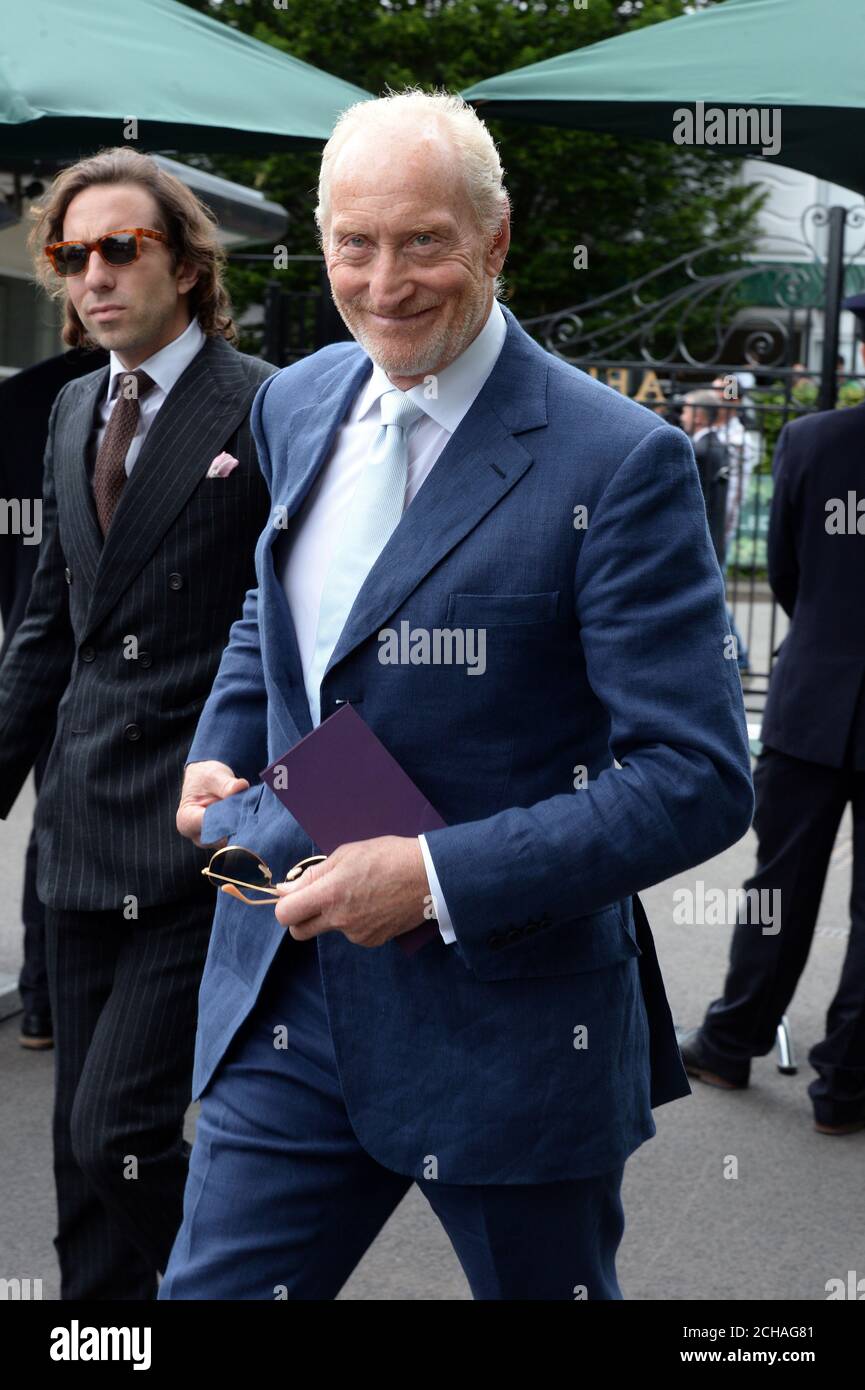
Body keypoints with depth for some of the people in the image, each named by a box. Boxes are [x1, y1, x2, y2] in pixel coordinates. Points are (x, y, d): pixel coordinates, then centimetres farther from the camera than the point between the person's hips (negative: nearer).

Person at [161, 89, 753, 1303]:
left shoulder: (619, 462, -16)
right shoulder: (296, 403, 5)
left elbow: (699, 780, -18)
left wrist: (437, 875, -24)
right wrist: (220, 753, 4)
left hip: (509, 1028, -5)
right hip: (287, 996, 5)